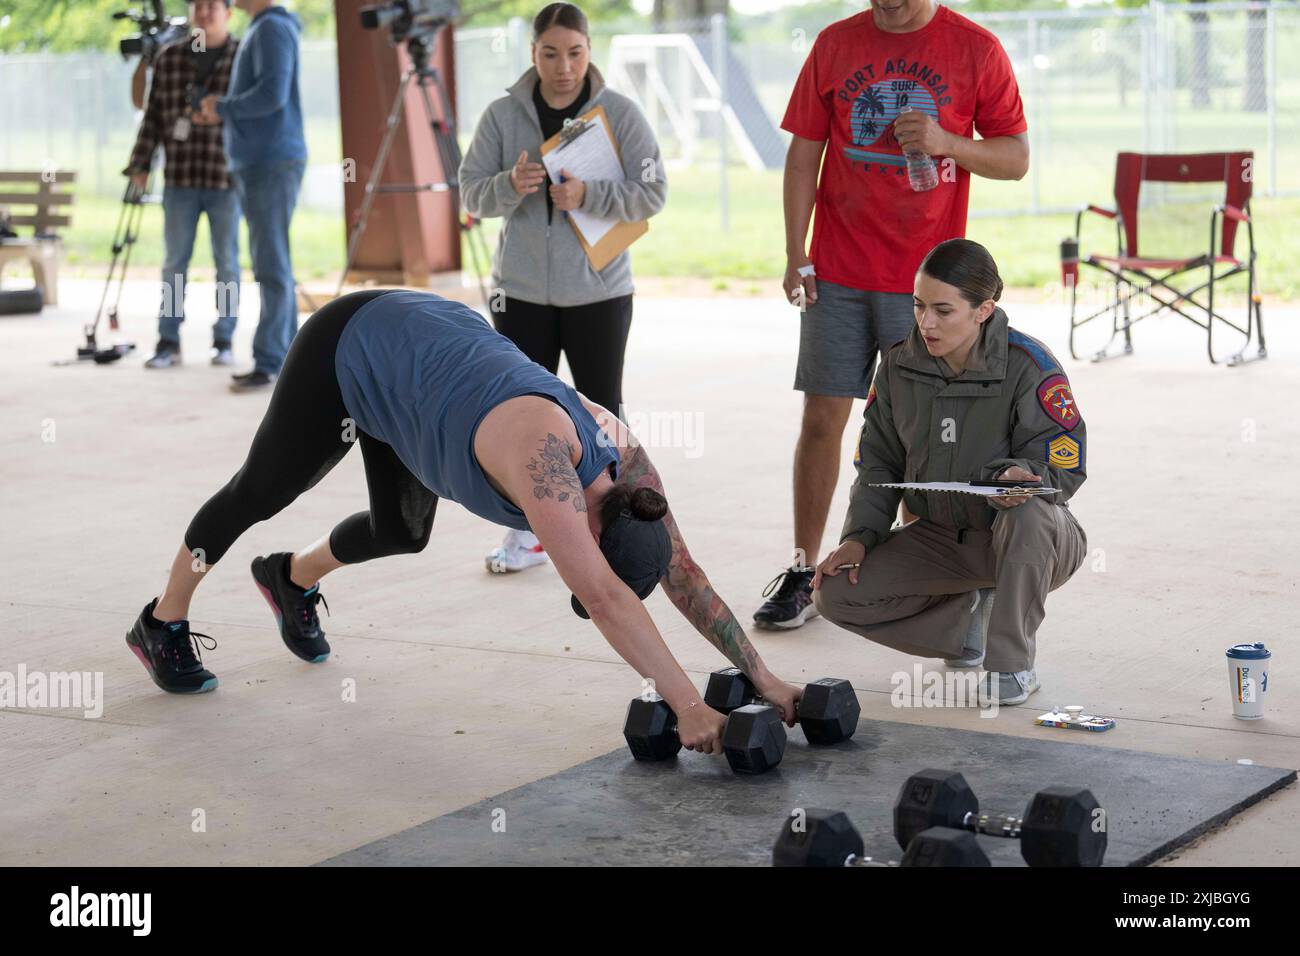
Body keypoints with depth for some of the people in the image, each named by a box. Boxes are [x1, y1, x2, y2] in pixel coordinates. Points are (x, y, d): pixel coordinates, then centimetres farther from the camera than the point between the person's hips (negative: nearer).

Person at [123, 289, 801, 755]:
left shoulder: (622, 455, -19)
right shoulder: (541, 452, -40)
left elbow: (682, 572, -13)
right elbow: (603, 598, -47)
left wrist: (762, 678, -17)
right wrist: (688, 707, -48)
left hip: (417, 346, 7)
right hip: (349, 353, -7)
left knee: (401, 531, 18)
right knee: (261, 490, 13)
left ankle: (291, 577, 48)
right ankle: (162, 624, 37)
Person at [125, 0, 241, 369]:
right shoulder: (168, 58, 6)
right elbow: (153, 116, 8)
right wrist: (140, 164, 4)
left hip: (227, 179, -1)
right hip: (180, 179, 2)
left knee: (227, 264, 6)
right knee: (174, 263, 4)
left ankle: (224, 341, 15)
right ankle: (168, 342, 9)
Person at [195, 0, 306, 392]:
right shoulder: (257, 32, 19)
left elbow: (273, 93, -21)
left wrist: (223, 108, -8)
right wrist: (222, 113, 8)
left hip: (273, 163, -10)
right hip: (254, 163, 10)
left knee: (272, 265, -10)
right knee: (272, 264, 9)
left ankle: (269, 362, -11)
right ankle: (285, 356, 12)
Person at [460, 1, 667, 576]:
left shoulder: (620, 114, -6)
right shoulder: (503, 115, -1)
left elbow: (652, 193, -11)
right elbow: (472, 193, -3)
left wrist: (588, 196, -26)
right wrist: (511, 185, -25)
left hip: (599, 291, -2)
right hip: (521, 291, 2)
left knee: (601, 410, 6)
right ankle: (528, 530, 17)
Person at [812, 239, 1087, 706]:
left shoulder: (1029, 367, -19)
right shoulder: (899, 366, -3)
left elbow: (1064, 467, -19)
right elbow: (878, 462, 6)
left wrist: (1015, 476, -42)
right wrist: (860, 537, -9)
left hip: (1027, 542, -5)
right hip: (942, 538, 5)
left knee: (1029, 513, -42)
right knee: (835, 593, -15)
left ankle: (1013, 661, -20)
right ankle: (968, 620, 8)